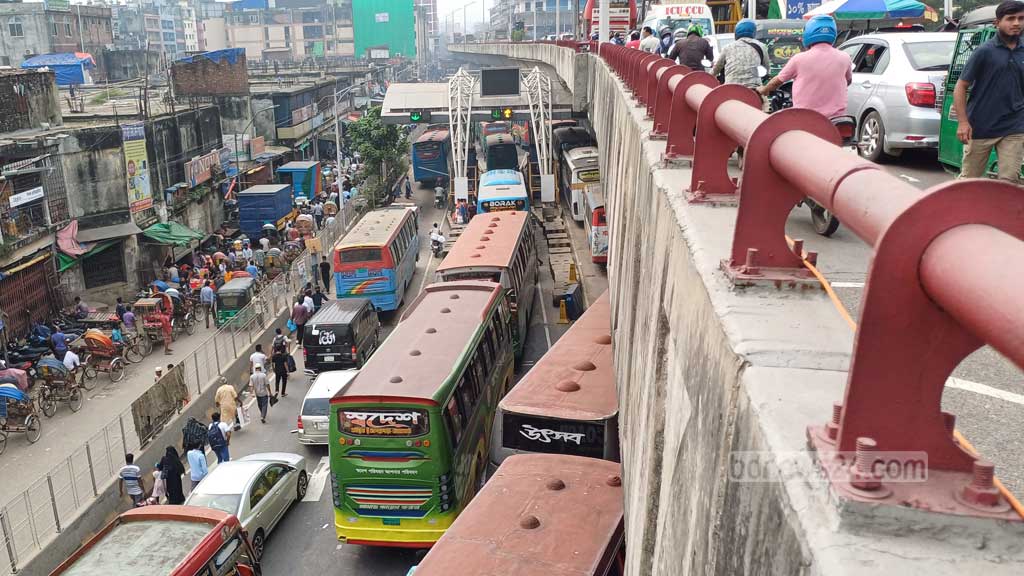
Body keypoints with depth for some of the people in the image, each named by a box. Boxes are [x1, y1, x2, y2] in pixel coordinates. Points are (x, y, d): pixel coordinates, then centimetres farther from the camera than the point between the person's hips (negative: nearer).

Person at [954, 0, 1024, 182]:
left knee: (1009, 181, 0)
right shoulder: (984, 51, -4)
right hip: (980, 128, -3)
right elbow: (961, 87, -5)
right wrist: (963, 122, -14)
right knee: (968, 179, 6)